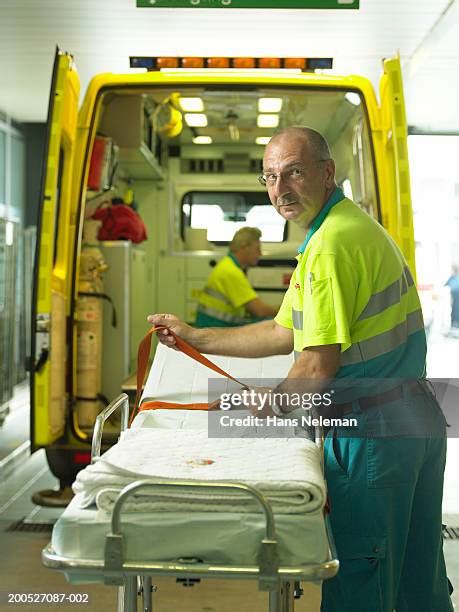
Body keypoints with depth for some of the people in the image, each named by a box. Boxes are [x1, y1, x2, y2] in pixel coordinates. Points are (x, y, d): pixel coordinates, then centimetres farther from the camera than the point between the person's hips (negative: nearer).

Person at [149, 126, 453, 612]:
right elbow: (284, 333, 20)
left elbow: (319, 364, -21)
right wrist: (194, 337, 21)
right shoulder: (349, 226, 16)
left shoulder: (333, 243, -18)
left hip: (371, 431, -10)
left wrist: (271, 405, -1)